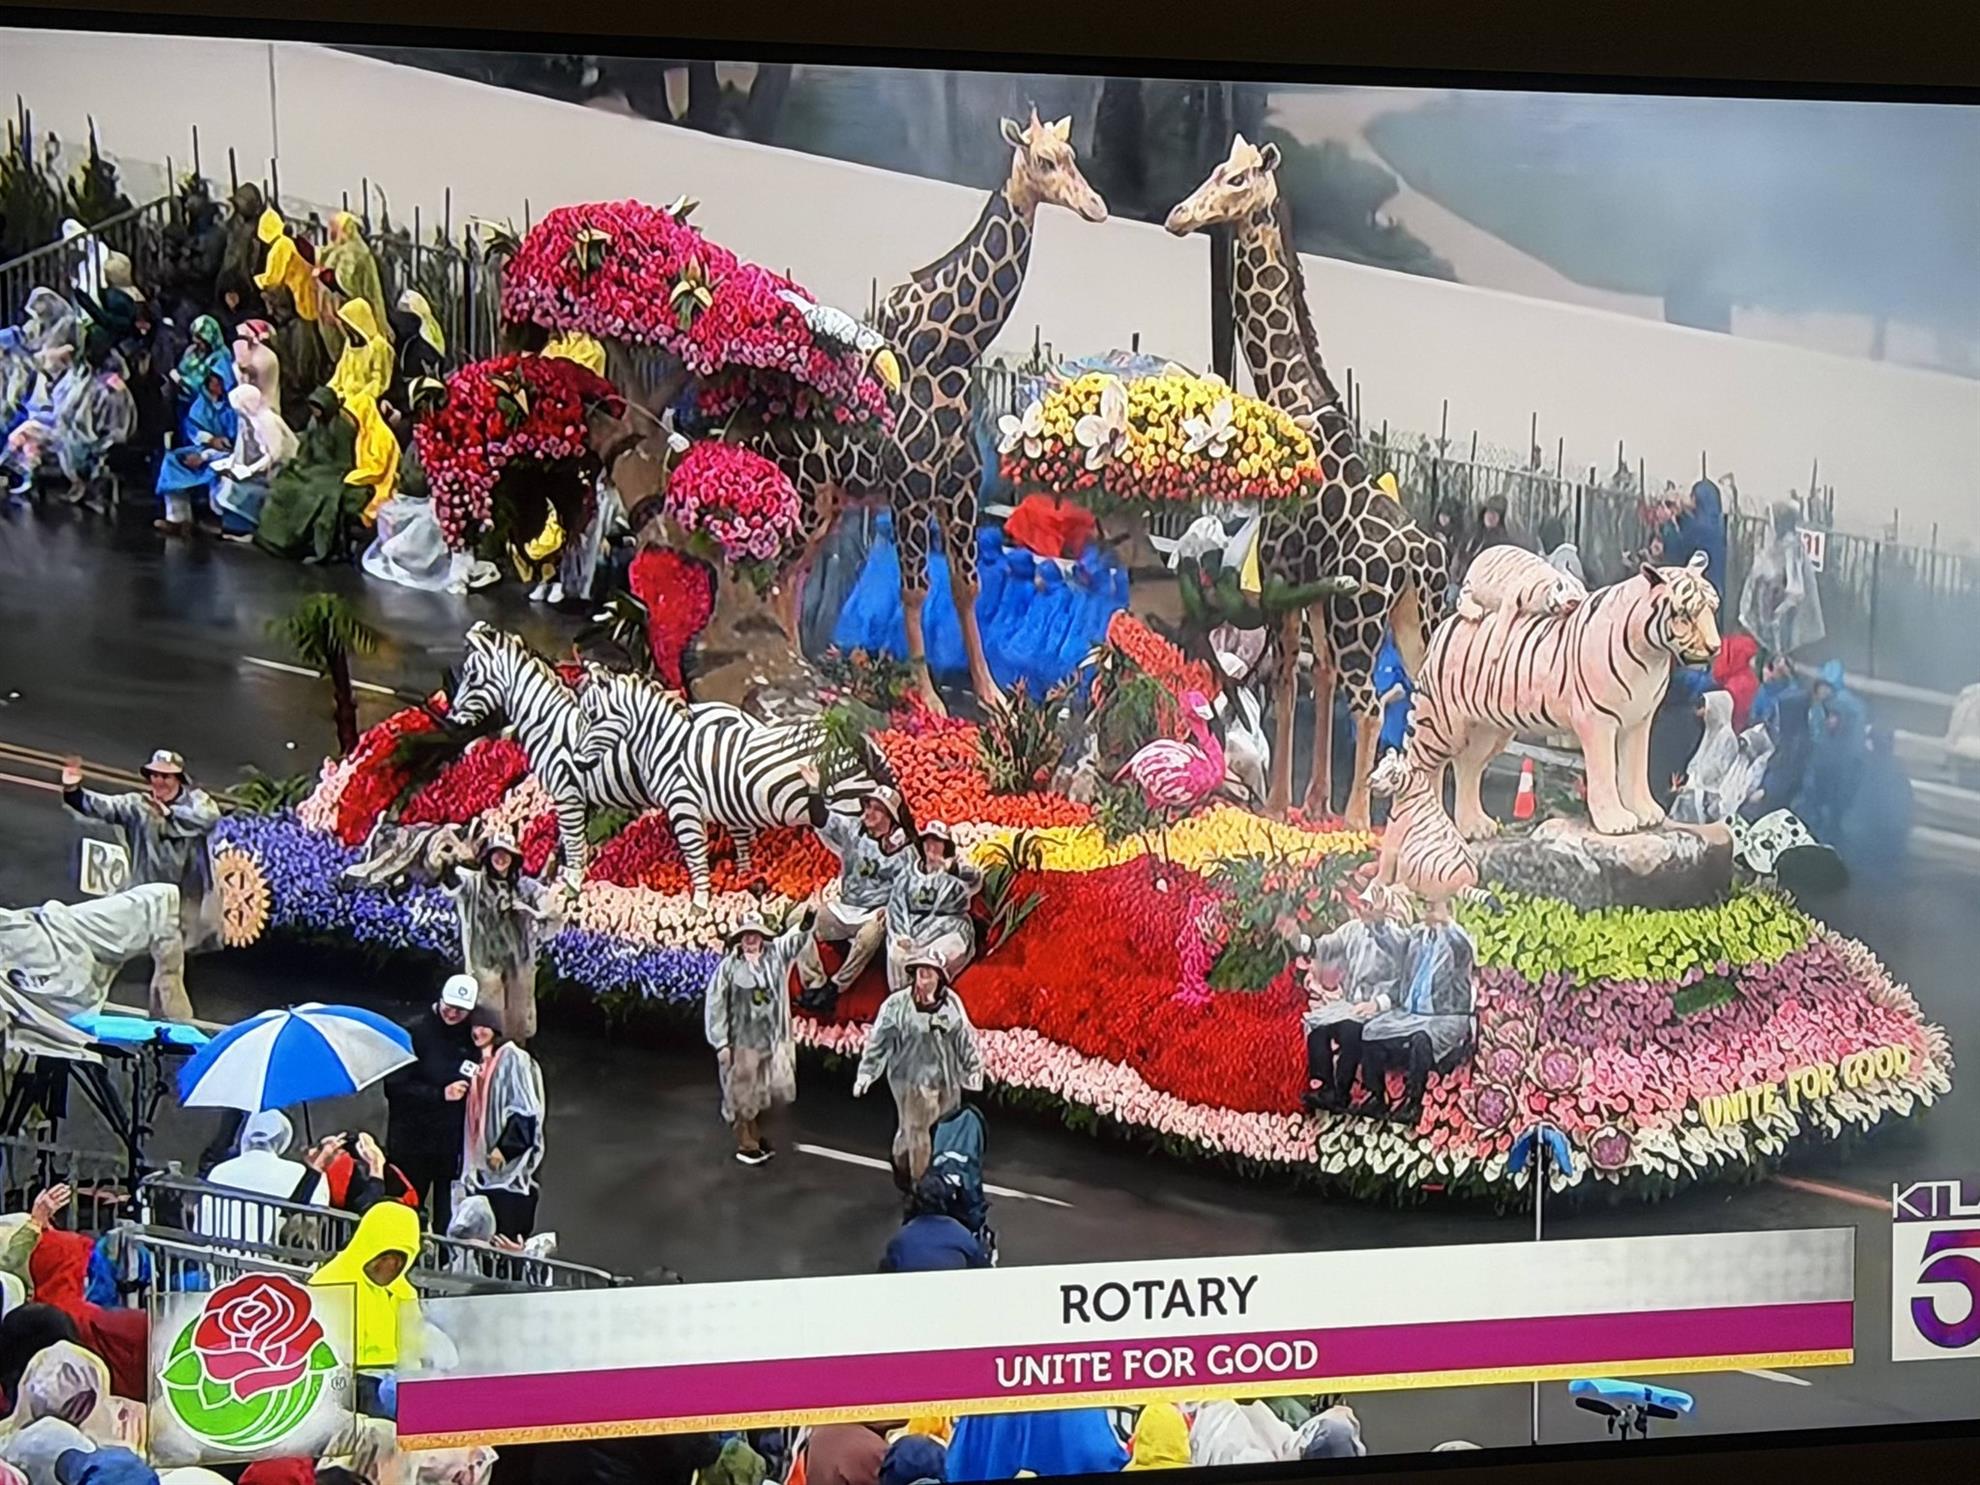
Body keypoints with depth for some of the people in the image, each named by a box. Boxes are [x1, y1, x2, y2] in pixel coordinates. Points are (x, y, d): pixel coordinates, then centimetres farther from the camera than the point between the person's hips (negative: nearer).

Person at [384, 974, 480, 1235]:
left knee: (448, 1222, 4)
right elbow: (395, 1086, -10)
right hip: (413, 1142, -3)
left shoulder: (470, 1039, 7)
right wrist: (440, 1094, -16)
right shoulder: (415, 1032, -4)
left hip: (454, 1144, 3)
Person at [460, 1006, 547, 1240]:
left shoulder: (513, 1059, -4)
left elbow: (526, 1111, -13)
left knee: (507, 1237, -11)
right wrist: (466, 1163, 15)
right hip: (480, 1165, 8)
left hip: (509, 1164, -8)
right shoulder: (479, 1064, 19)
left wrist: (505, 1148, -20)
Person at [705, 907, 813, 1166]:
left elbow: (796, 937, -14)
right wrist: (721, 1043, -11)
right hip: (742, 1041, -4)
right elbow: (715, 1006, -9)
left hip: (774, 1038, 4)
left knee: (766, 1091, 15)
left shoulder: (775, 954, 0)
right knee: (742, 1094, 5)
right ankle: (745, 1145, 19)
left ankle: (756, 1135, 35)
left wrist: (808, 918, -37)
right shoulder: (728, 966, -10)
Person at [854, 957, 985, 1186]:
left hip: (947, 1078, 5)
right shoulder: (898, 1004, -11)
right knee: (916, 1130, -2)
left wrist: (973, 1067, 11)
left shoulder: (951, 1001, 2)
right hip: (912, 1078, -5)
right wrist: (866, 1072, -13)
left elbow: (964, 1037, 9)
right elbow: (879, 1038, -9)